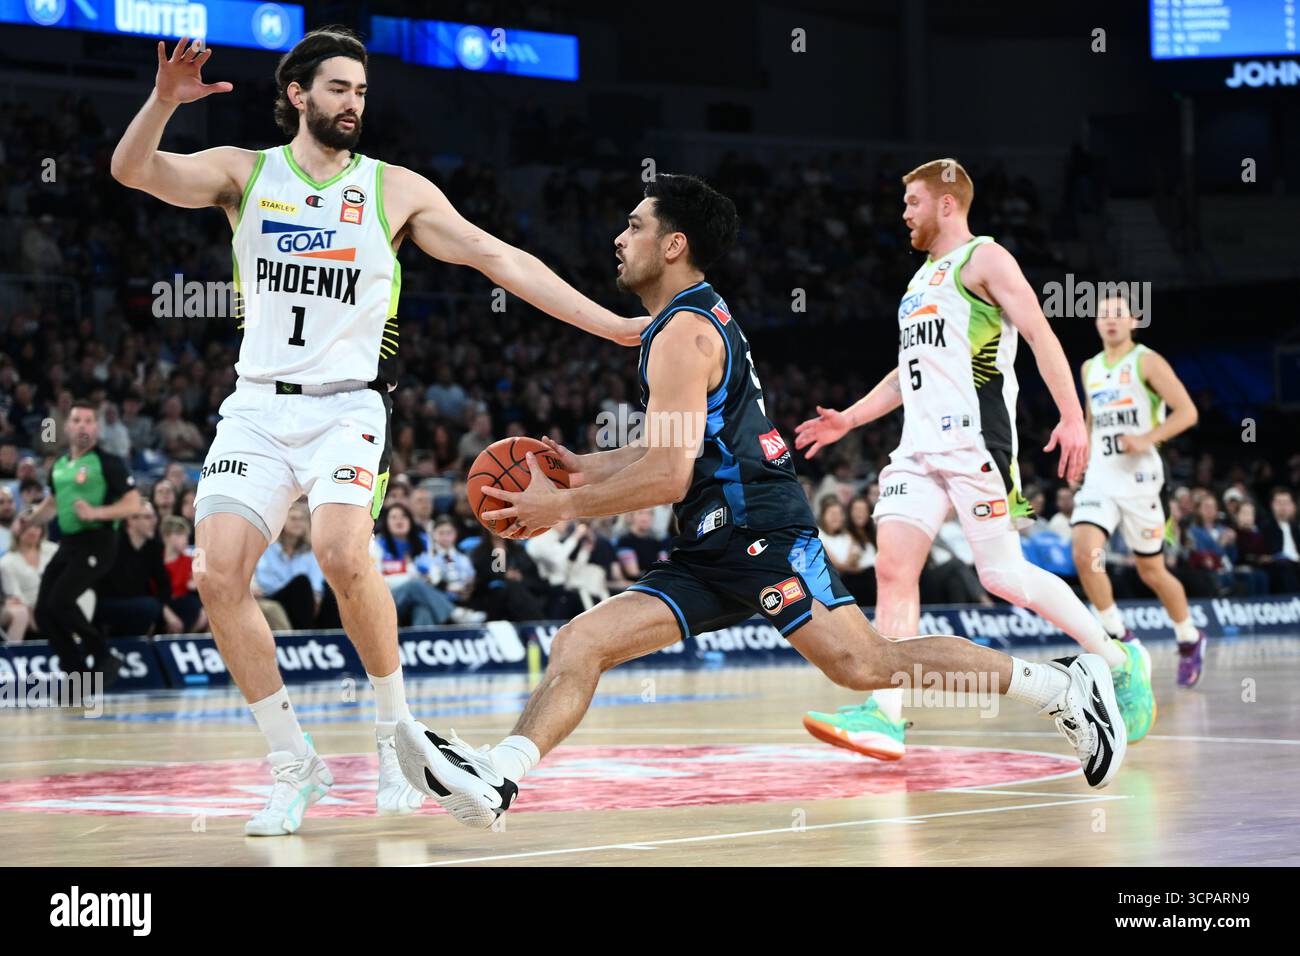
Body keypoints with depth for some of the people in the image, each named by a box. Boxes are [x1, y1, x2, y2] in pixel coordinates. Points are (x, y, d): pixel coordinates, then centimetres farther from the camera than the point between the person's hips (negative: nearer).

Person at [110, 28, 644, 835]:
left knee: (343, 552, -28)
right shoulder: (244, 172, 7)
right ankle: (296, 767, 1)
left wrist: (613, 325, -2)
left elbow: (499, 259, 4)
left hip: (347, 405, -2)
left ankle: (396, 732, -6)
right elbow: (133, 170, -7)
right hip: (258, 406, 2)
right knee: (218, 575, -14)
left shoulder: (397, 189, 6)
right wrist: (165, 99, -28)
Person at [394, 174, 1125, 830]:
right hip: (715, 550, 10)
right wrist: (585, 466, 21)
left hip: (761, 533, -10)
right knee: (579, 643, -3)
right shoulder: (702, 318, 20)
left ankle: (1064, 684, -6)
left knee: (867, 665, -16)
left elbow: (669, 475, -19)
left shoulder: (683, 333, -11)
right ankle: (494, 780, -17)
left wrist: (564, 506, -10)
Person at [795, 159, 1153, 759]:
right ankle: (885, 719, -12)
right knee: (893, 569, -6)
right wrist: (848, 419, 26)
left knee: (1003, 576, -9)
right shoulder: (924, 277, 25)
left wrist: (1072, 418, -22)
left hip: (974, 440, -8)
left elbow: (1040, 335, -11)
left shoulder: (984, 260, -1)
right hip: (919, 448, 8)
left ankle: (1119, 662, 7)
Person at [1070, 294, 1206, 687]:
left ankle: (1190, 640, 27)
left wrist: (1148, 438, -22)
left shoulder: (1147, 362, -5)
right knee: (1084, 552, -20)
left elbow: (1187, 412, -10)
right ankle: (1118, 637, -8)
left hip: (1138, 476, -4)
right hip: (1099, 476, 4)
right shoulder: (1089, 369, 13)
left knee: (1151, 570, 4)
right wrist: (1082, 448, 16)